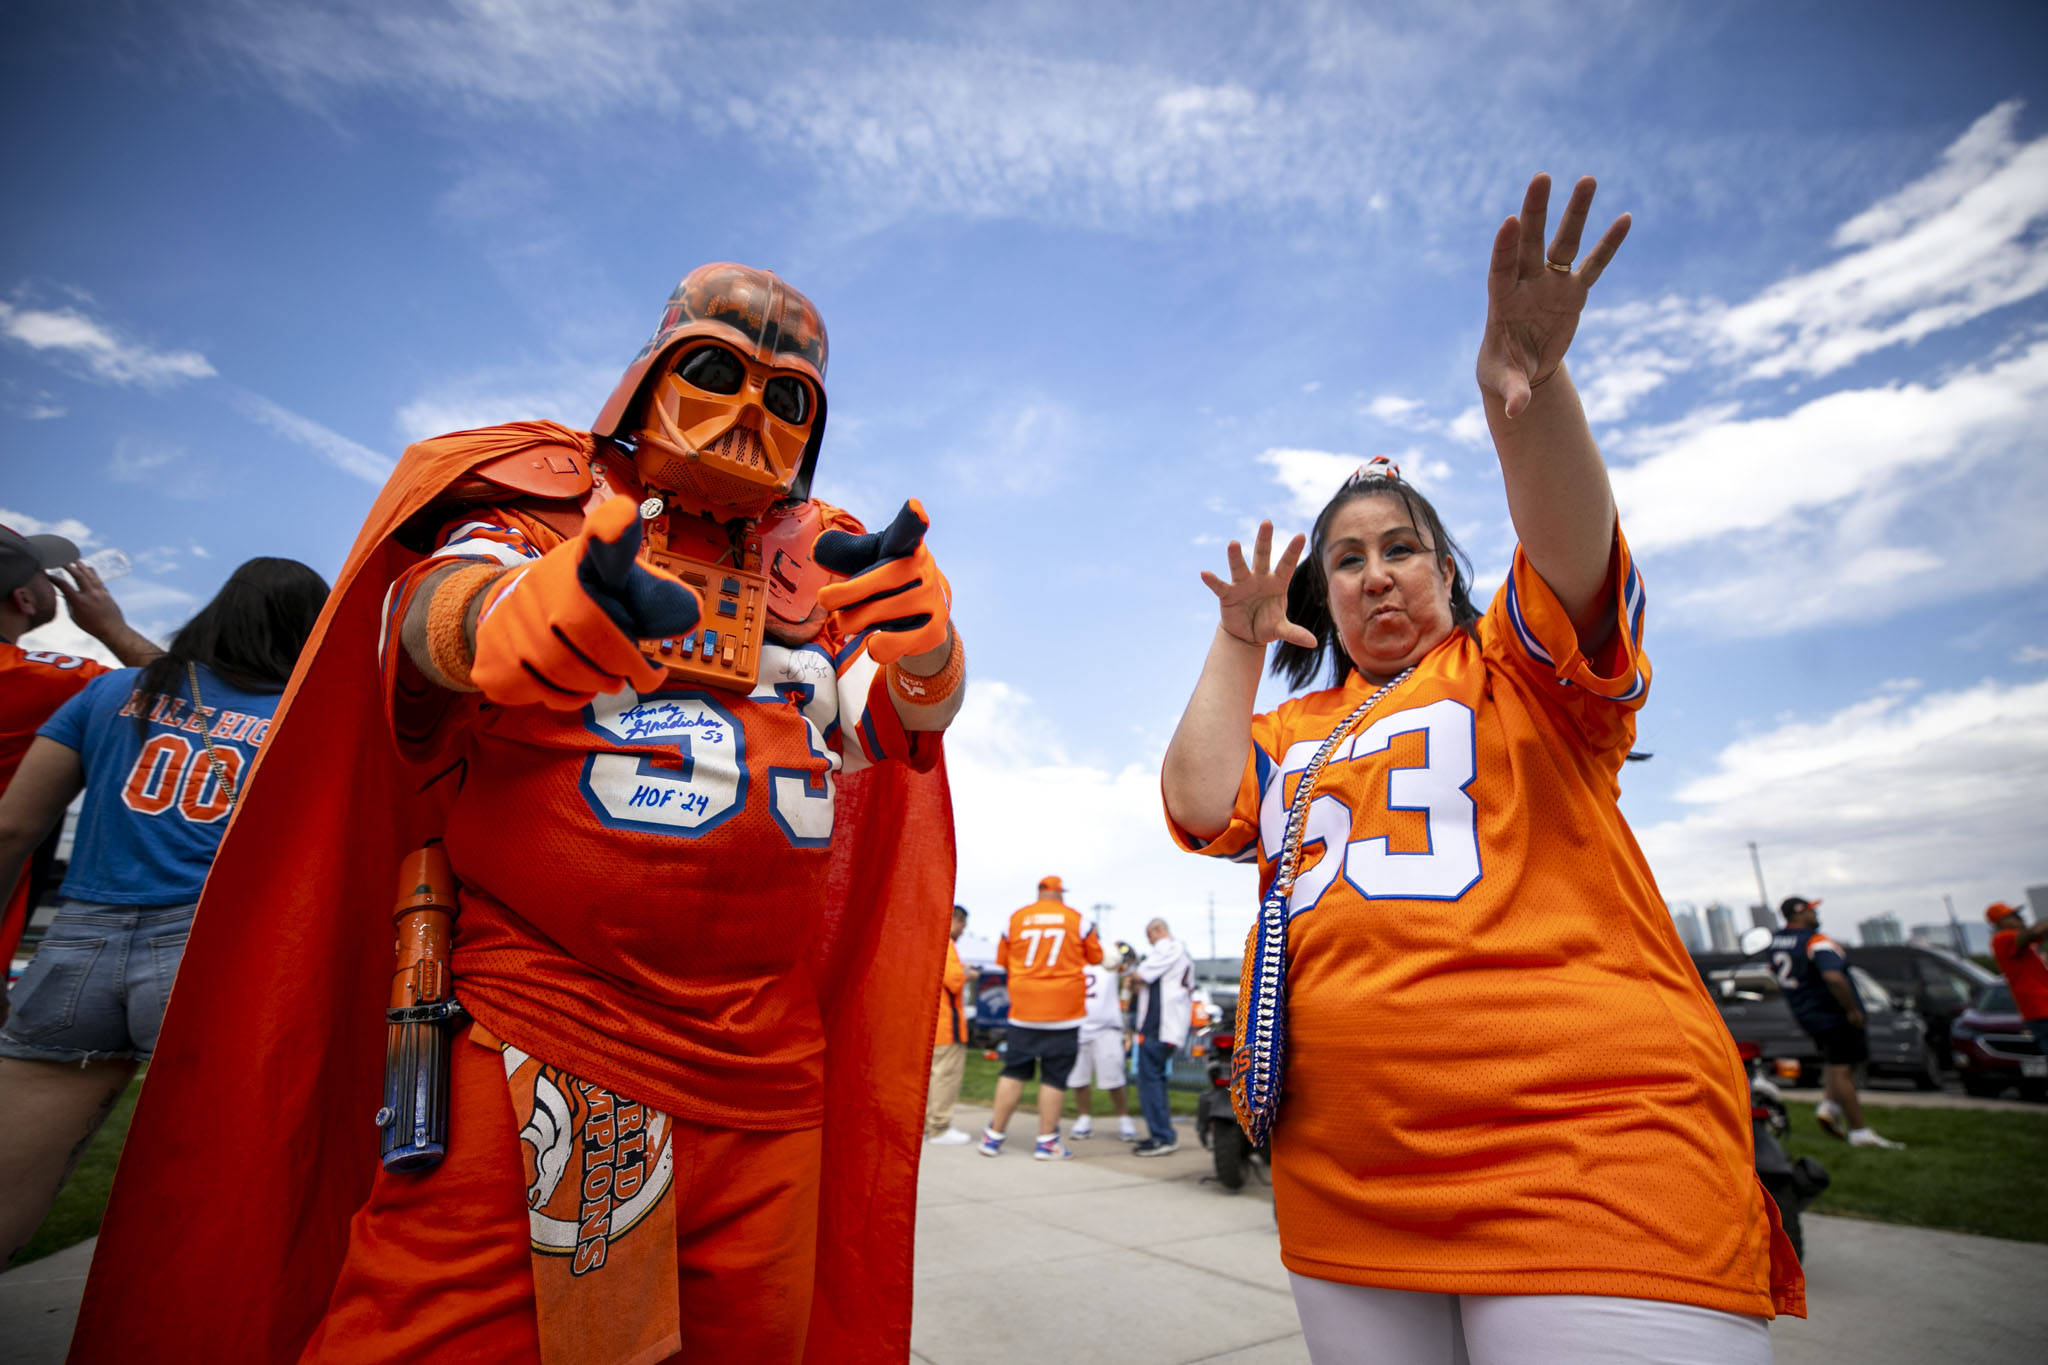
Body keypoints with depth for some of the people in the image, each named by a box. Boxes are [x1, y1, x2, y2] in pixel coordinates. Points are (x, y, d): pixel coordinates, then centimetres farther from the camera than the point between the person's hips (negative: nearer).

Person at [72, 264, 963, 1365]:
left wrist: (920, 631, -23)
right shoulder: (550, 502, 5)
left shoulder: (821, 562, 12)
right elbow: (433, 604, -15)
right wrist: (515, 622, -39)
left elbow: (910, 714, 1)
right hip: (539, 1030, -3)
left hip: (766, 1058, 4)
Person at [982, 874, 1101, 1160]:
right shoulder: (1077, 919, 0)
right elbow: (1096, 957, 9)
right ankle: (1047, 1142, 7)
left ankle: (994, 1136, 14)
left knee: (1013, 1072, 10)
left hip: (1023, 1008, 2)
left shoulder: (1016, 918, 3)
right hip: (1064, 1011, -2)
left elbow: (1002, 961, 11)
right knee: (1055, 1077, 4)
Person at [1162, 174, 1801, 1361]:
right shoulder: (1286, 736, 16)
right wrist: (1238, 645, 4)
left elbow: (1575, 560, -14)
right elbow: (1201, 809, -1)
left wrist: (1530, 395, -31)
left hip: (1588, 1149, -4)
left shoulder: (1513, 667, 6)